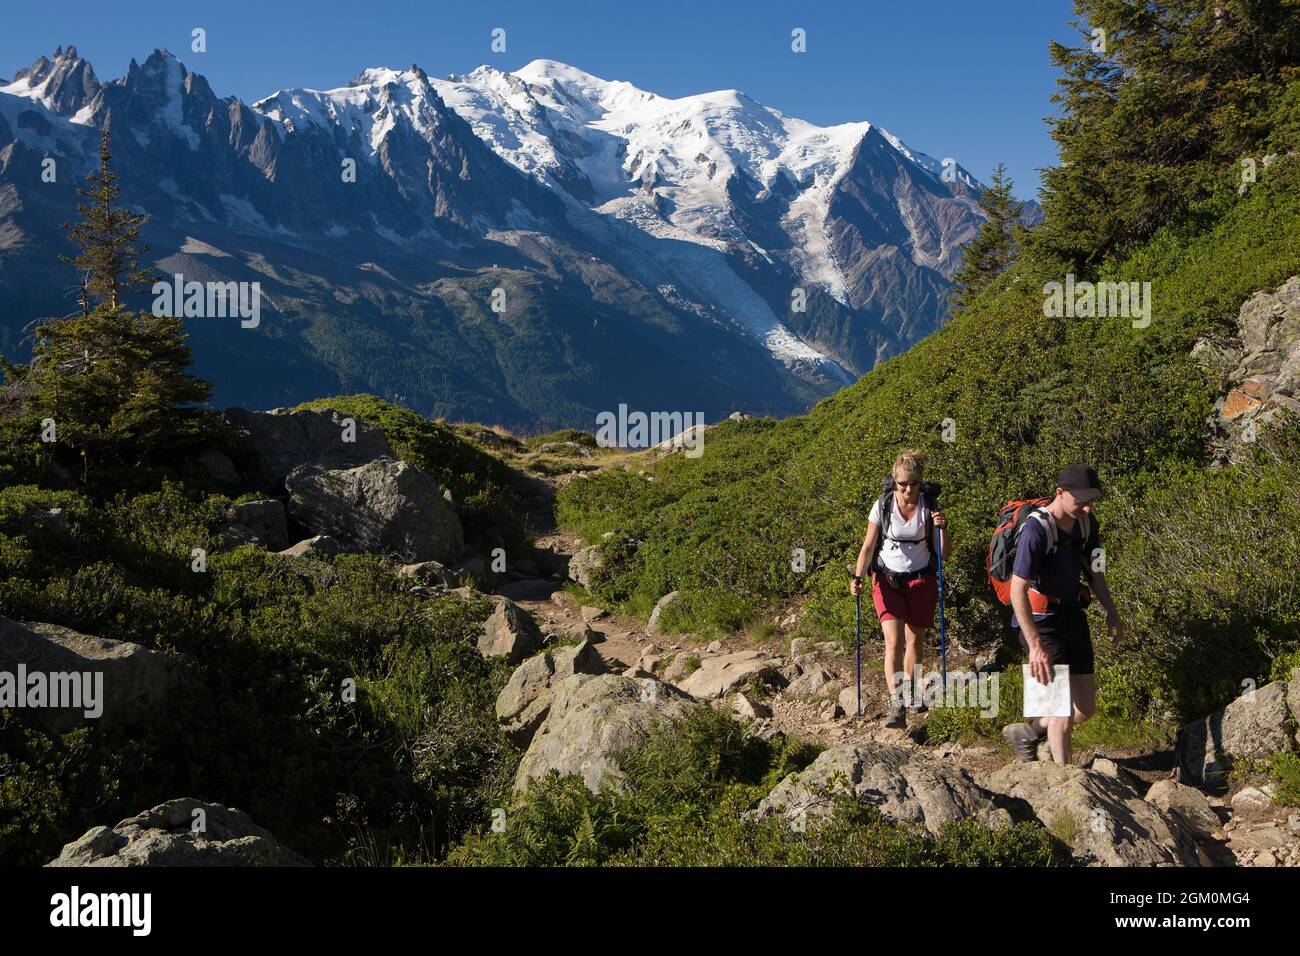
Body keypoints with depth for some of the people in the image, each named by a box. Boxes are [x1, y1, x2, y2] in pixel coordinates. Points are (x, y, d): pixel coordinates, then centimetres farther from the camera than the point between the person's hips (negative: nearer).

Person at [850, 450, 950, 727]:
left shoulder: (929, 507, -6)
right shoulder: (883, 505, -8)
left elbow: (944, 555, -5)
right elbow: (868, 546, -4)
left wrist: (941, 529, -22)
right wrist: (858, 577, -17)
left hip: (921, 581, 2)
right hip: (888, 581, -1)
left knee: (915, 642, 10)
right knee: (894, 642, -15)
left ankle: (910, 693, 32)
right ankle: (895, 705, -19)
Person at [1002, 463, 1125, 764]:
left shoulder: (1086, 523, 0)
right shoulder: (1036, 529, -24)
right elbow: (1018, 590, -27)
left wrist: (1112, 612, 10)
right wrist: (1035, 646, -30)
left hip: (1073, 616, 7)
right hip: (1039, 621, -7)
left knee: (1086, 708, 9)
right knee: (1063, 705, -11)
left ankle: (1026, 733, 31)